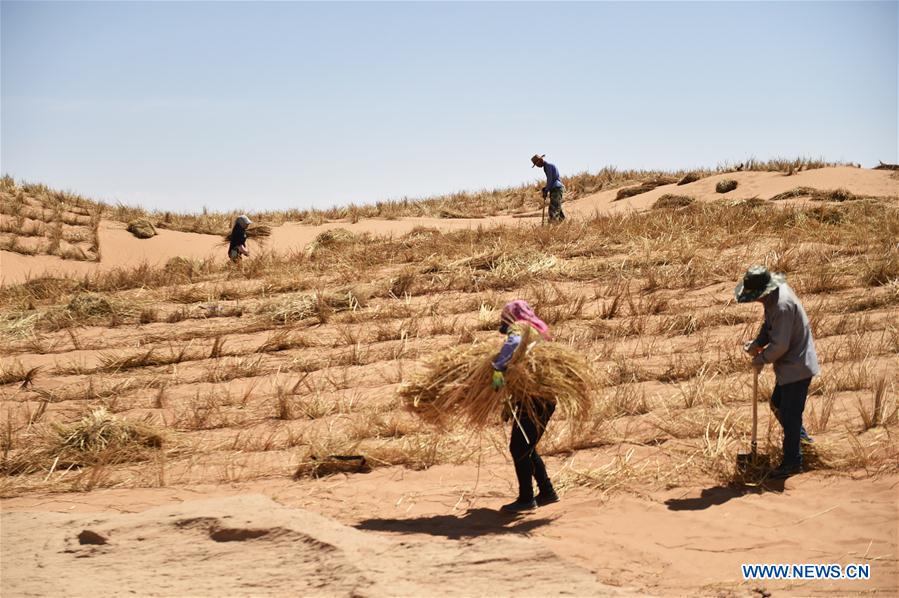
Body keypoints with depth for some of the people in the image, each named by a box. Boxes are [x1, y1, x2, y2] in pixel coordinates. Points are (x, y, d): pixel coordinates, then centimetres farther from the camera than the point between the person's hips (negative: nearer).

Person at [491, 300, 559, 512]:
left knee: (519, 448, -3)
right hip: (546, 398, 9)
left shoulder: (520, 327, -5)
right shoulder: (537, 331, 23)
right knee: (527, 449, 19)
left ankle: (526, 499, 1)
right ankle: (547, 492, 25)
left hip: (532, 400, -9)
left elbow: (513, 343, -29)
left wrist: (498, 369, -32)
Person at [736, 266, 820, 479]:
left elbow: (780, 345, -27)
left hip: (797, 367, -10)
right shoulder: (773, 297, 1)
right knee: (777, 404, 24)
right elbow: (769, 325, 15)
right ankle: (800, 436, 45)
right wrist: (757, 343, -2)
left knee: (790, 414, -1)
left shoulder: (783, 305, -30)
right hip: (790, 365, 10)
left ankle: (793, 462, 10)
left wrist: (762, 359, -12)